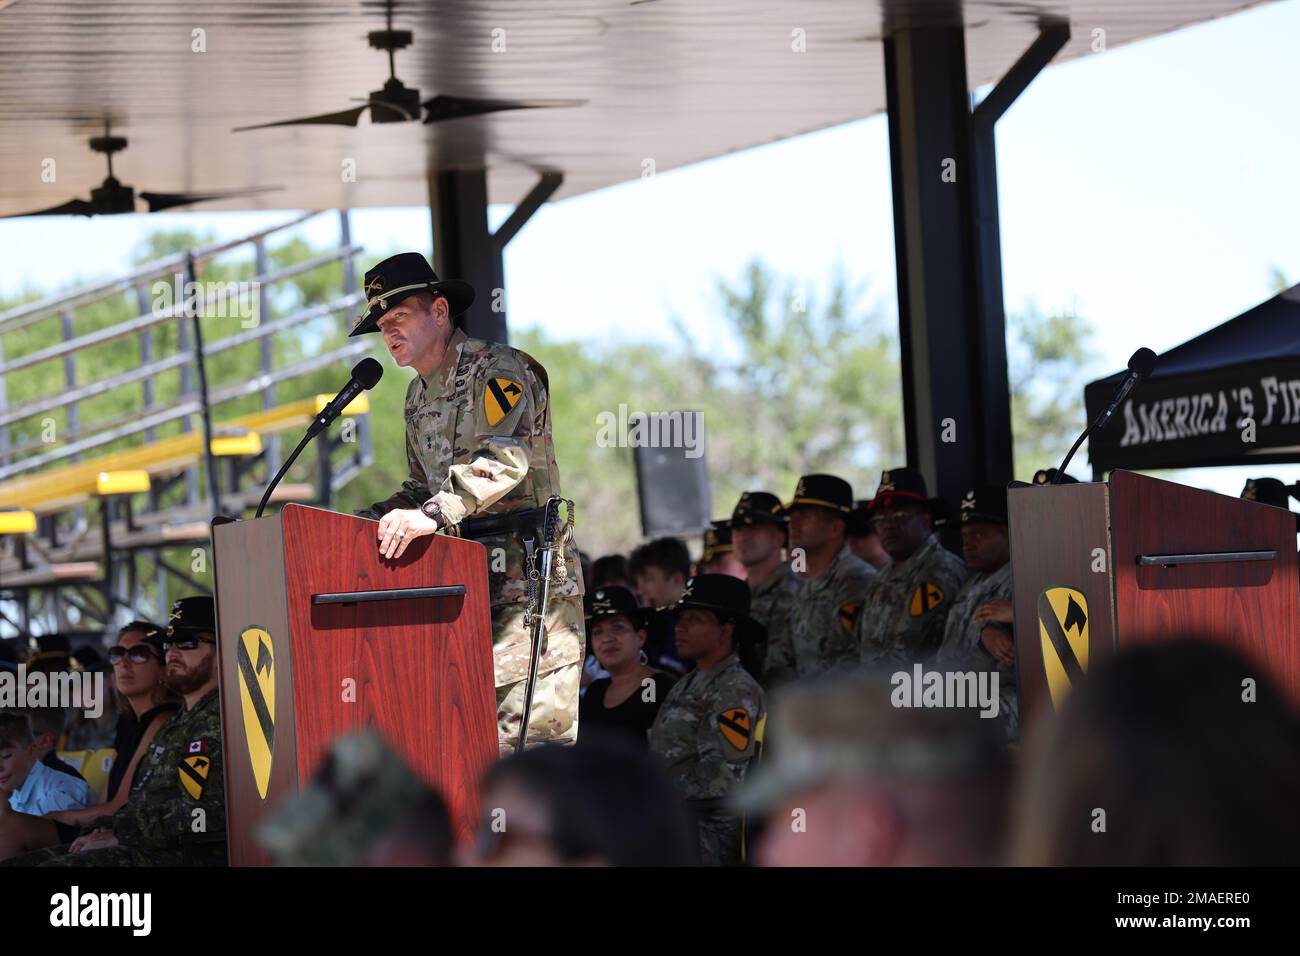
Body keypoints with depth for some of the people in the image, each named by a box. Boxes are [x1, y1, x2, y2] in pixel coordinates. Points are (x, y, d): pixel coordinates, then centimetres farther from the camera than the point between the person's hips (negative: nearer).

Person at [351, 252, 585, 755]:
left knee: (528, 722, -14)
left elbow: (504, 460, -25)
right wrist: (373, 519, 8)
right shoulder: (419, 396, 20)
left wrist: (433, 514, -37)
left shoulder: (497, 370, -9)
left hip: (527, 575, -8)